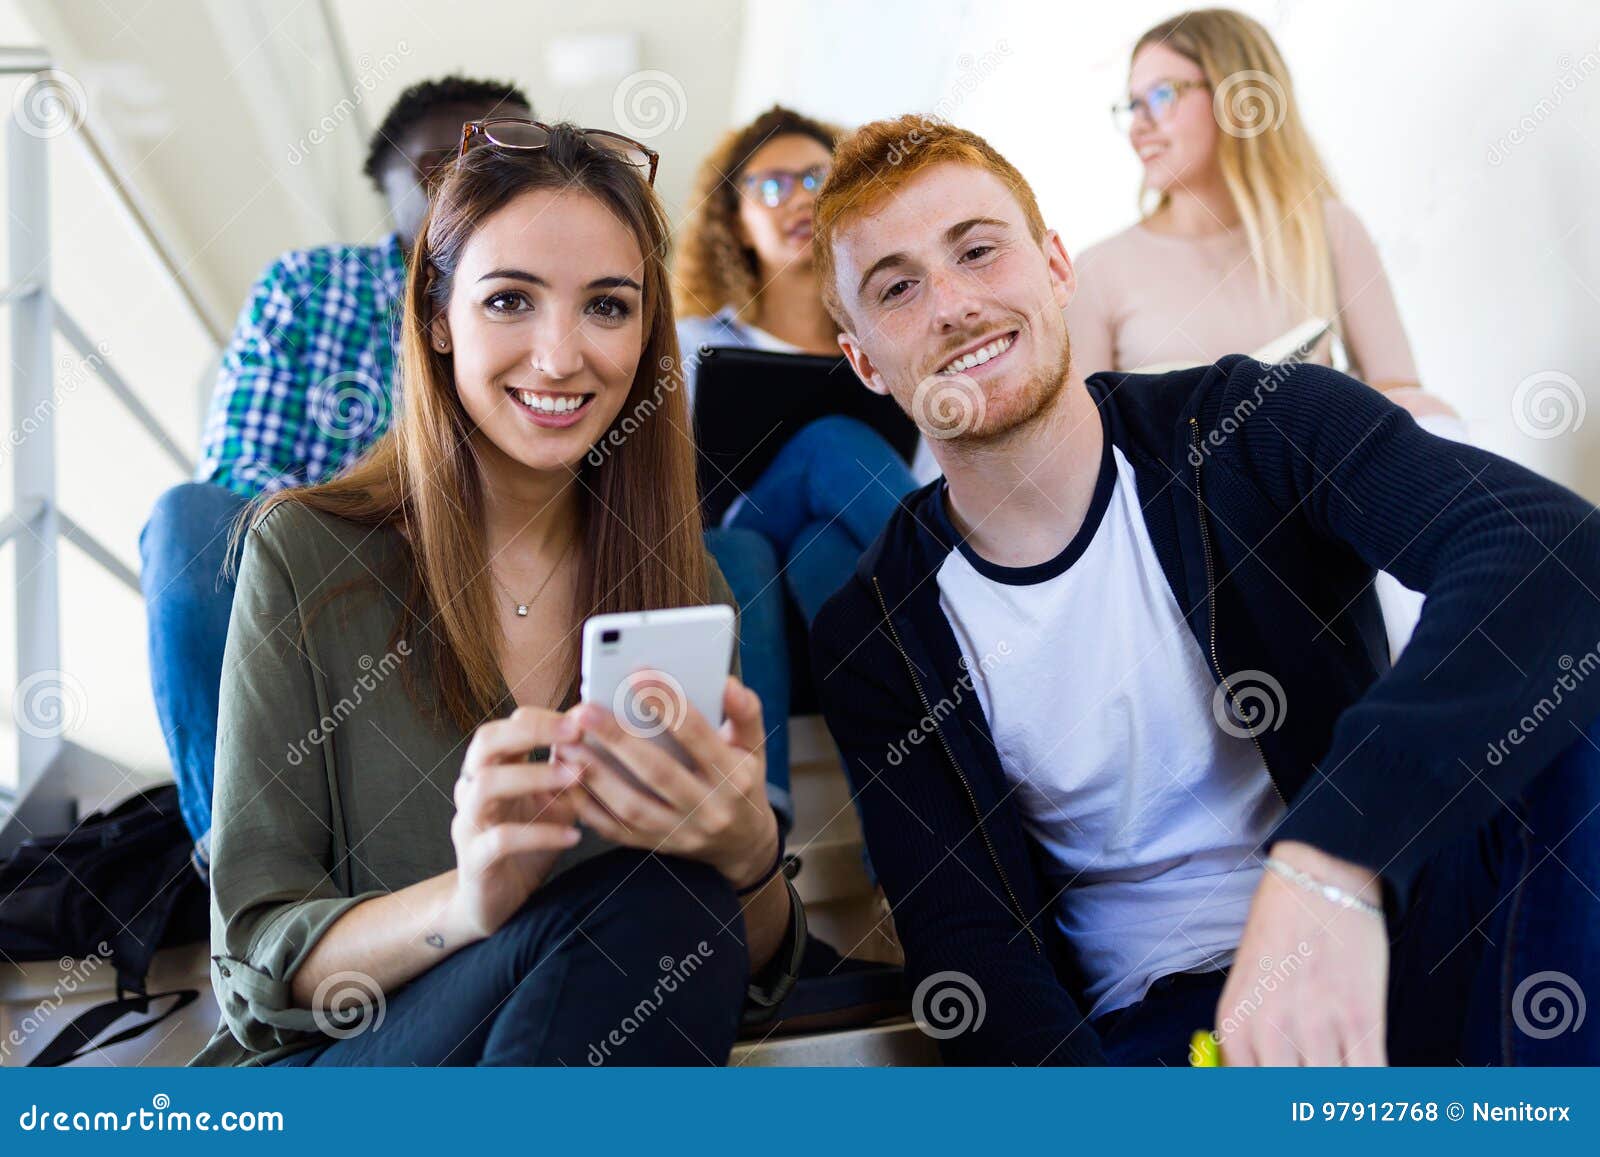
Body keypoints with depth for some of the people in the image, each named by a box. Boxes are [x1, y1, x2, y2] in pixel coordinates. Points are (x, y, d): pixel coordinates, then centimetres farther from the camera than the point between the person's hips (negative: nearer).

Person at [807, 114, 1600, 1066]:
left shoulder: (1257, 426, -8)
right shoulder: (871, 640, -2)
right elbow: (966, 944, -6)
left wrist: (1327, 865, -42)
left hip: (1390, 944, 1)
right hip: (1150, 1025, 0)